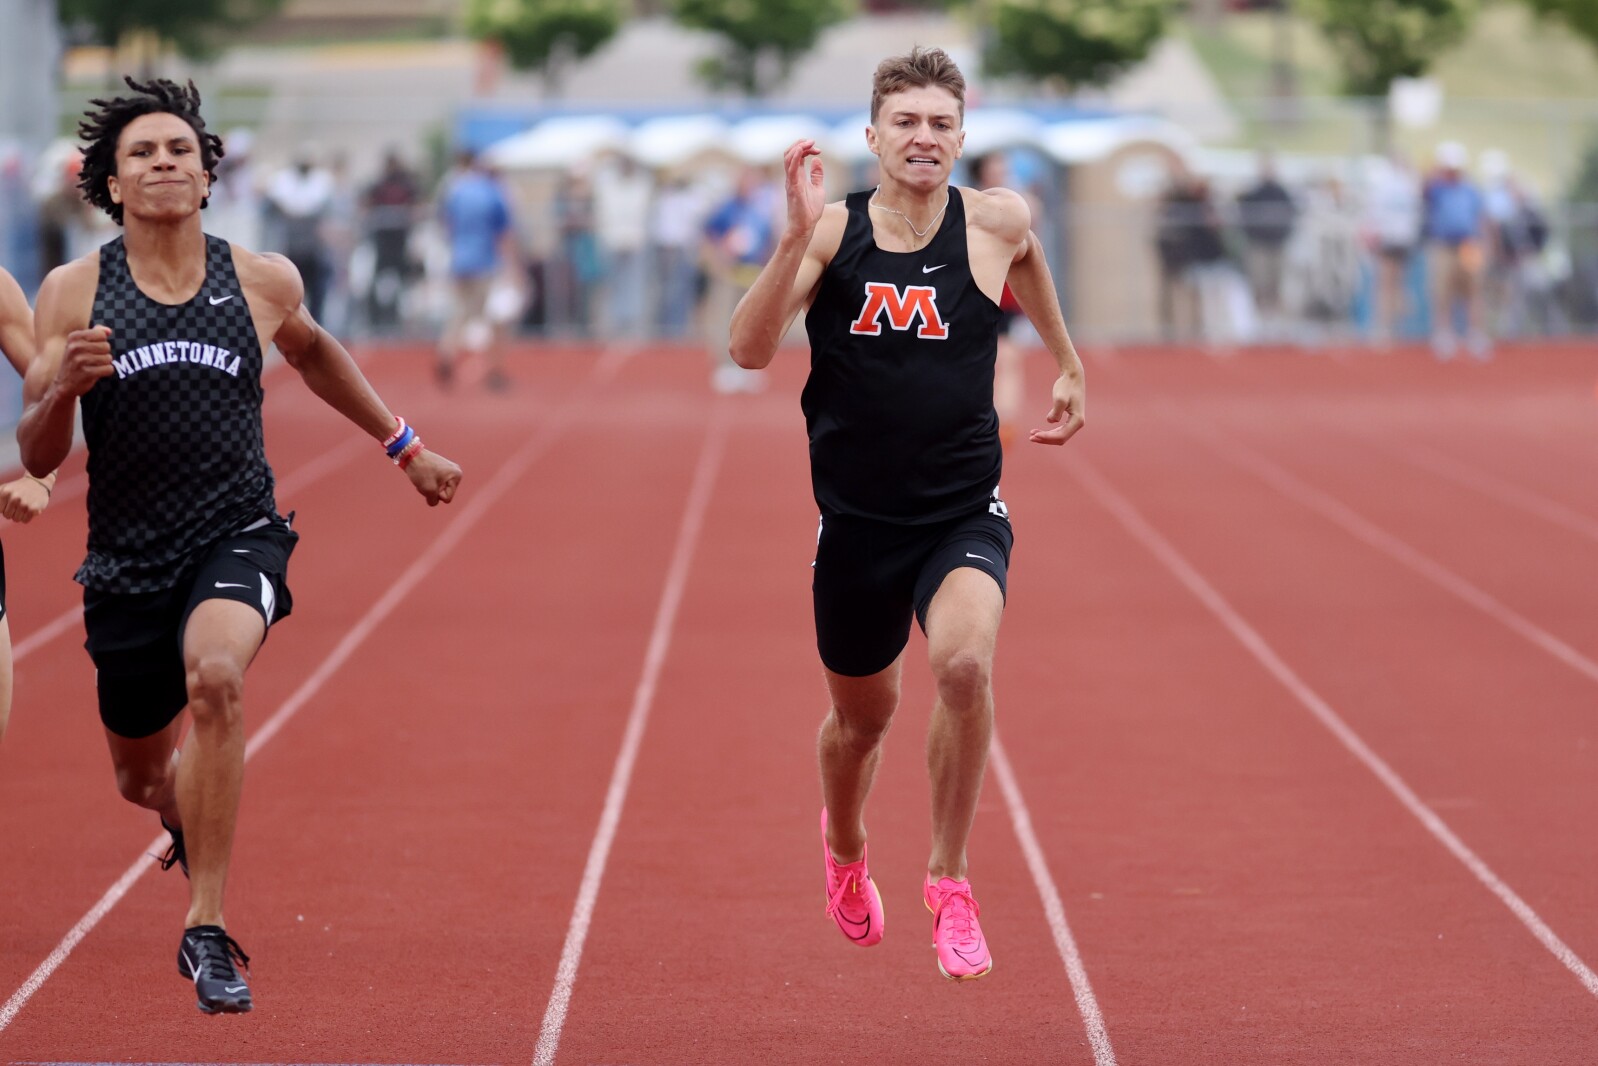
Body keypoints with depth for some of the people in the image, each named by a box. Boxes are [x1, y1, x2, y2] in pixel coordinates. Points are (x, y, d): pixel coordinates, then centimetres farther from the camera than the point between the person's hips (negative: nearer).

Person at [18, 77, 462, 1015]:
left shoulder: (263, 282, 0)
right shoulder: (73, 294, -3)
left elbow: (313, 351, 24)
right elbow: (38, 458, -2)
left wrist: (405, 447, 27)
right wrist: (64, 387, -23)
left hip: (238, 539, -2)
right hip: (128, 558, 2)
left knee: (215, 676, -33)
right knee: (142, 777, 15)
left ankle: (208, 930, -26)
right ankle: (192, 822, 57)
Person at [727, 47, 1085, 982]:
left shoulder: (996, 222, -3)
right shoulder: (832, 230, -6)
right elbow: (751, 350, -17)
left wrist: (1068, 363, 29)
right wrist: (797, 237, -27)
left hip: (964, 513, -1)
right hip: (857, 520, 1)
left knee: (966, 664, -29)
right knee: (863, 714, 17)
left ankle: (950, 883, -10)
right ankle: (846, 849, 52)